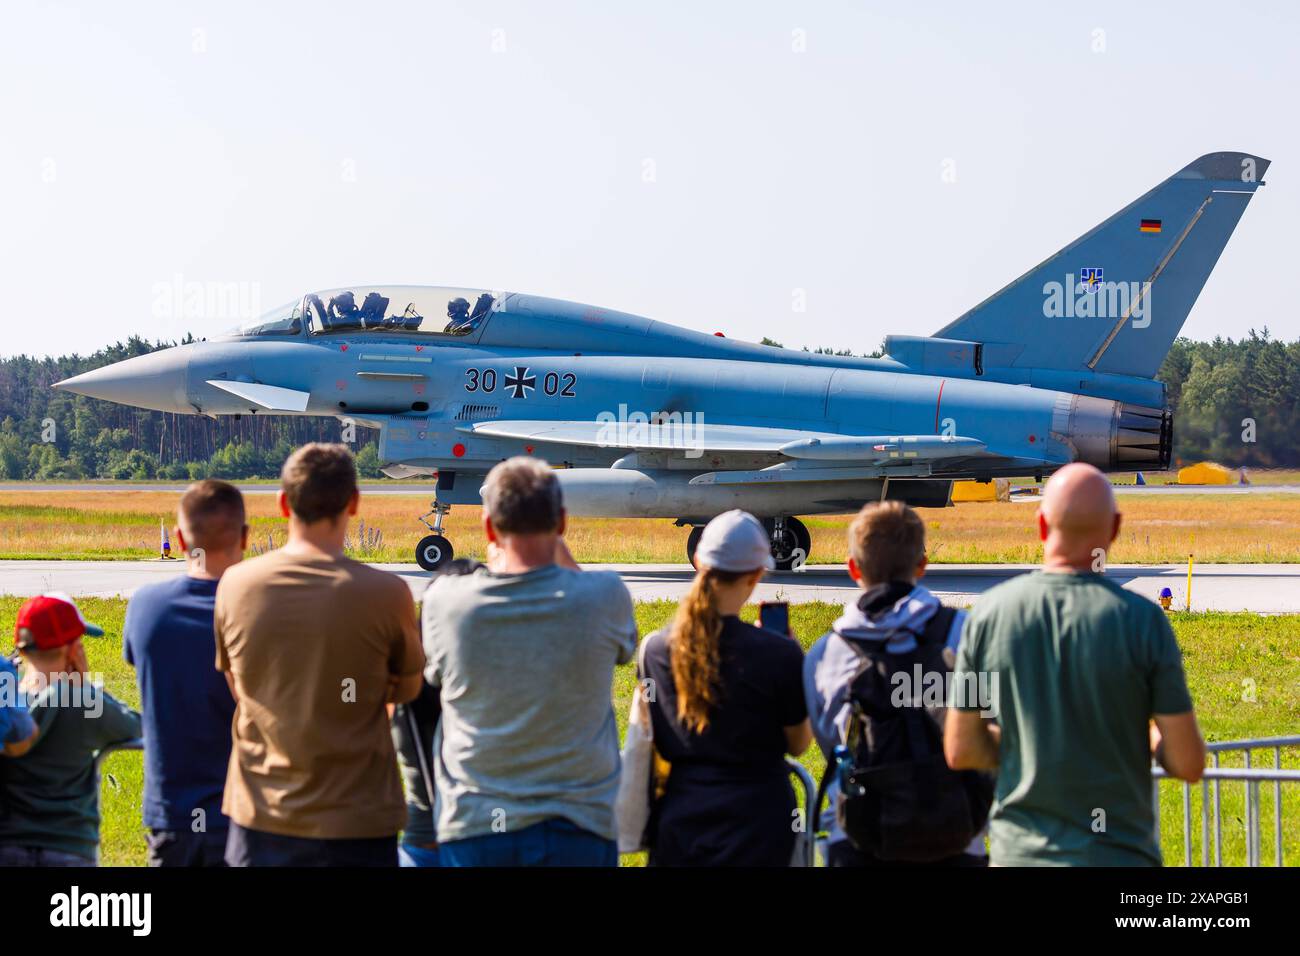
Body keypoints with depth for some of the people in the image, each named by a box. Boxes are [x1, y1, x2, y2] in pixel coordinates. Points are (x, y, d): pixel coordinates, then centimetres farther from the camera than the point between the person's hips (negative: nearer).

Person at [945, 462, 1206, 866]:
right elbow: (1188, 763, -8)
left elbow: (961, 750, 3)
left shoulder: (991, 611, -3)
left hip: (1019, 851, 3)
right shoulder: (1143, 620, -10)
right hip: (1117, 854, -3)